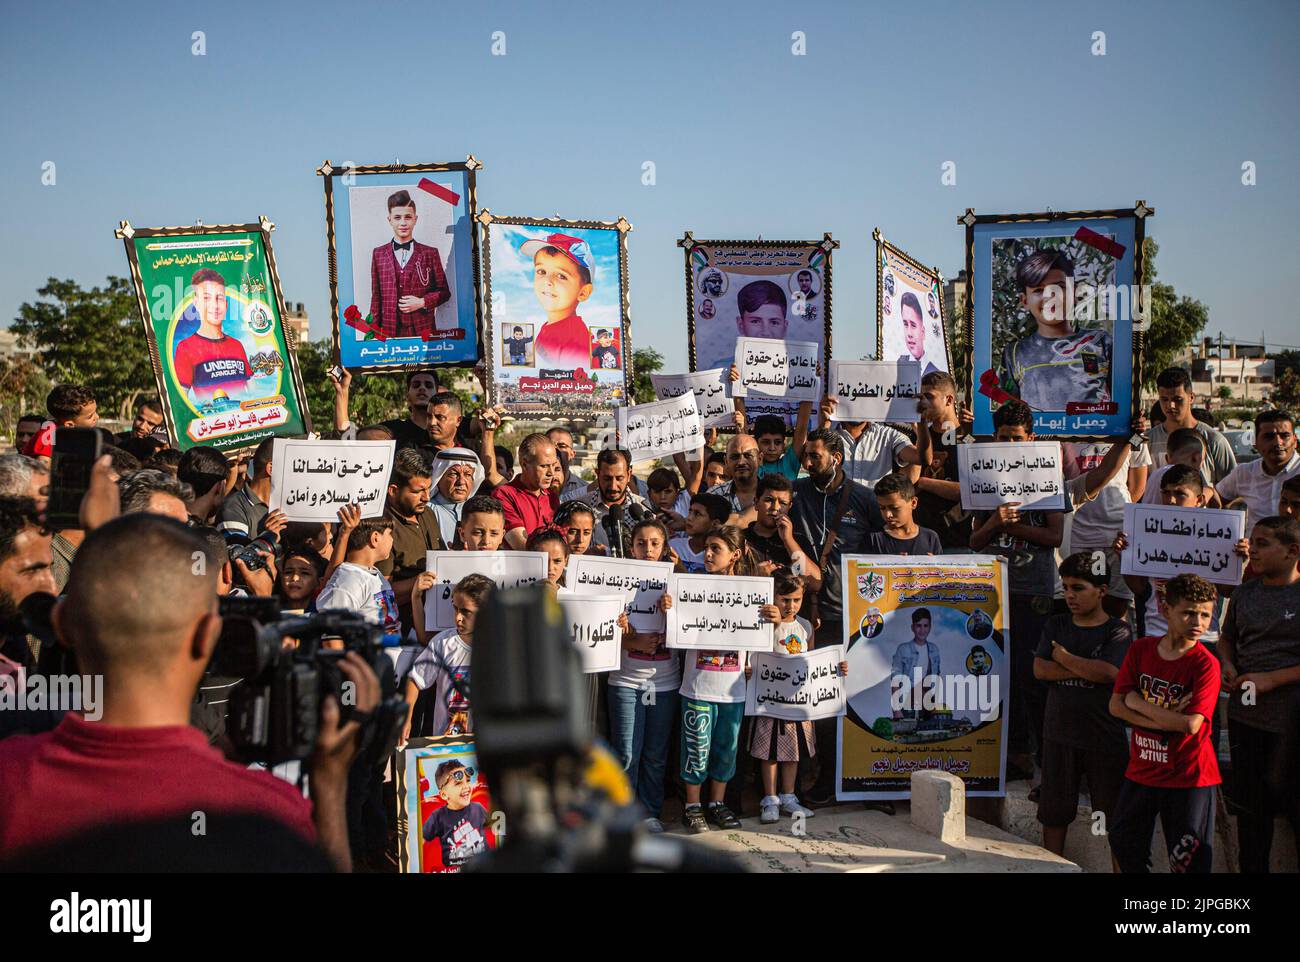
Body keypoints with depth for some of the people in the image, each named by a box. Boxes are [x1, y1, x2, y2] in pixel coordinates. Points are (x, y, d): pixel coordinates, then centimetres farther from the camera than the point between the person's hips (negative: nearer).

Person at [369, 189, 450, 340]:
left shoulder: (430, 253, 6)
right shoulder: (378, 254, 10)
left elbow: (444, 292, 10)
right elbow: (376, 297, 11)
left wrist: (422, 302, -7)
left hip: (423, 331, -1)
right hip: (390, 332, 1)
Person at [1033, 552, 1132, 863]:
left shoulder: (1117, 631, -4)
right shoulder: (1055, 625, 7)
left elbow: (1110, 673, -19)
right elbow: (1040, 670, -5)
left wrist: (1064, 657, -8)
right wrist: (1087, 670, -14)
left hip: (1104, 735, -3)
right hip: (1060, 734, 3)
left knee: (1114, 813, 4)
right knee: (1053, 812, 11)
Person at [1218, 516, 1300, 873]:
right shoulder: (1244, 594, 8)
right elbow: (1226, 638, 22)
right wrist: (1228, 668, 3)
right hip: (1245, 714, 5)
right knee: (1251, 807, 15)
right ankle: (1252, 869, 28)